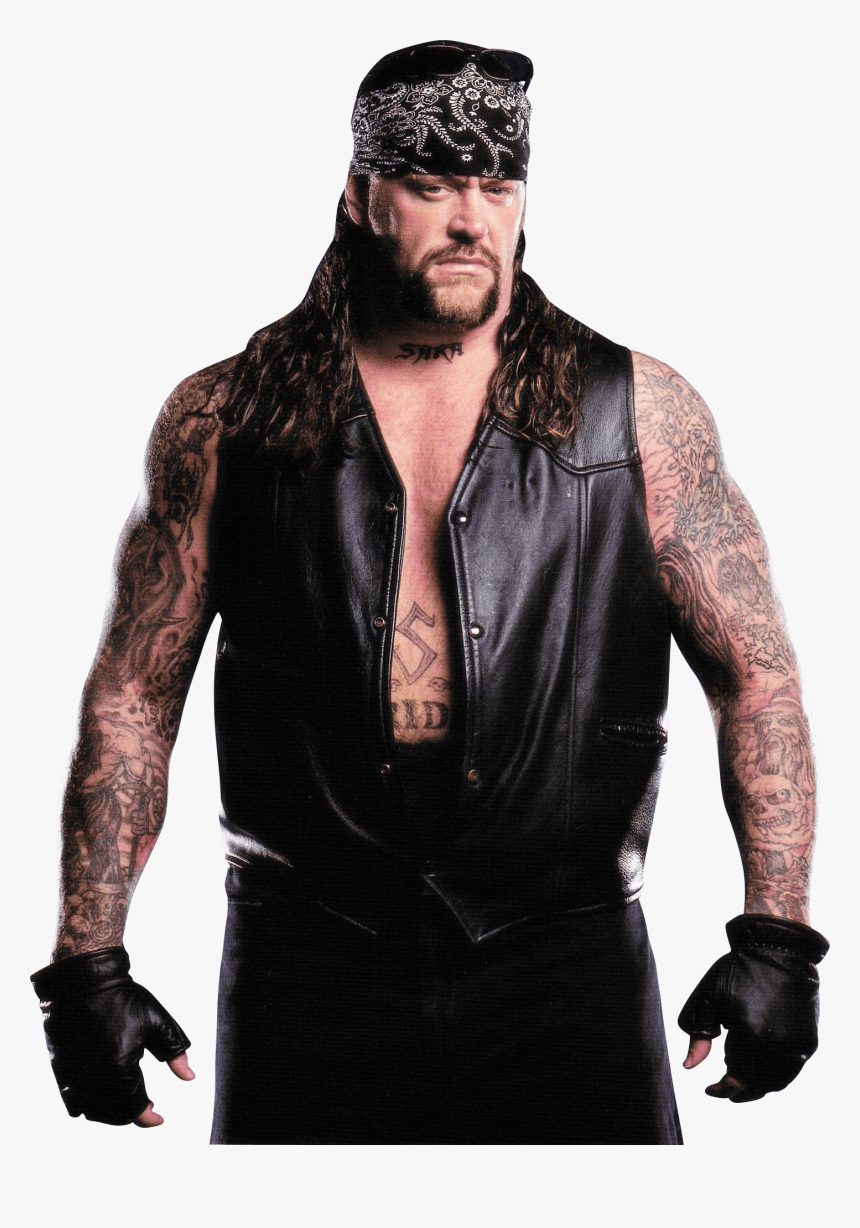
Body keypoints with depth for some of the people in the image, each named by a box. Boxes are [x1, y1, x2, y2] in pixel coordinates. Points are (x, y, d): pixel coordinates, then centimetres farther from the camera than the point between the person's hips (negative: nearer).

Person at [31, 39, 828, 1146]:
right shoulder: (223, 420, 4)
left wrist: (777, 938, -3)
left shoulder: (638, 413, 4)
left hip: (563, 954, 0)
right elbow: (131, 700, 6)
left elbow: (757, 677, 5)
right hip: (309, 956, 1)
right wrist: (87, 963, 2)